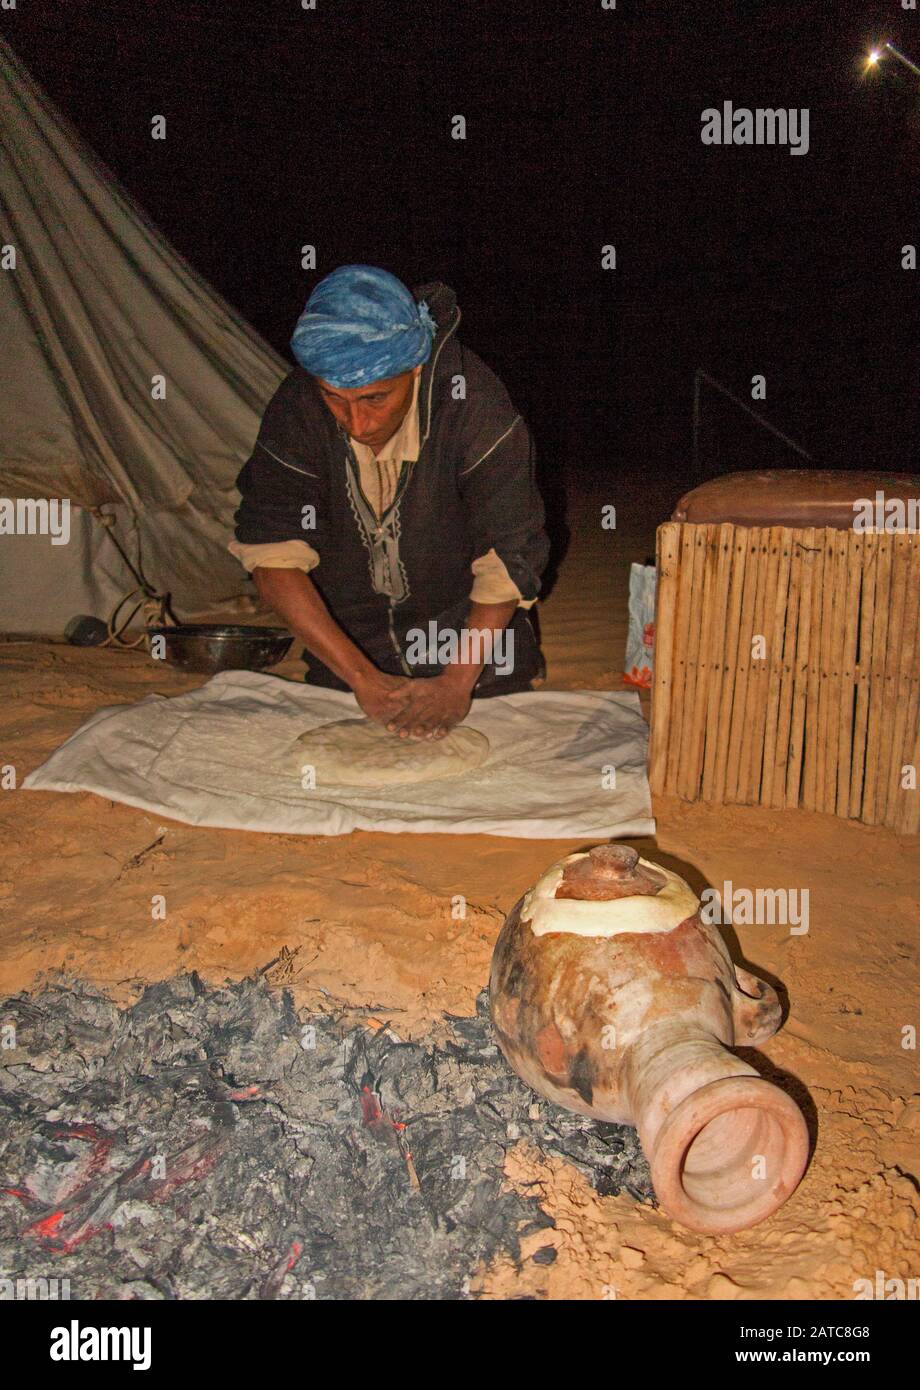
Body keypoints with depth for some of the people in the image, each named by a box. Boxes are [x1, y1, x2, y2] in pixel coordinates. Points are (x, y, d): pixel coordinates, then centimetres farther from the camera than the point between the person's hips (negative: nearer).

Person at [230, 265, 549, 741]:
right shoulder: (296, 410, -19)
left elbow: (509, 556, -22)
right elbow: (272, 554, -21)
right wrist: (361, 677, -27)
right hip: (345, 648, 2)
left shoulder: (472, 401, -25)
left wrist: (458, 680, -28)